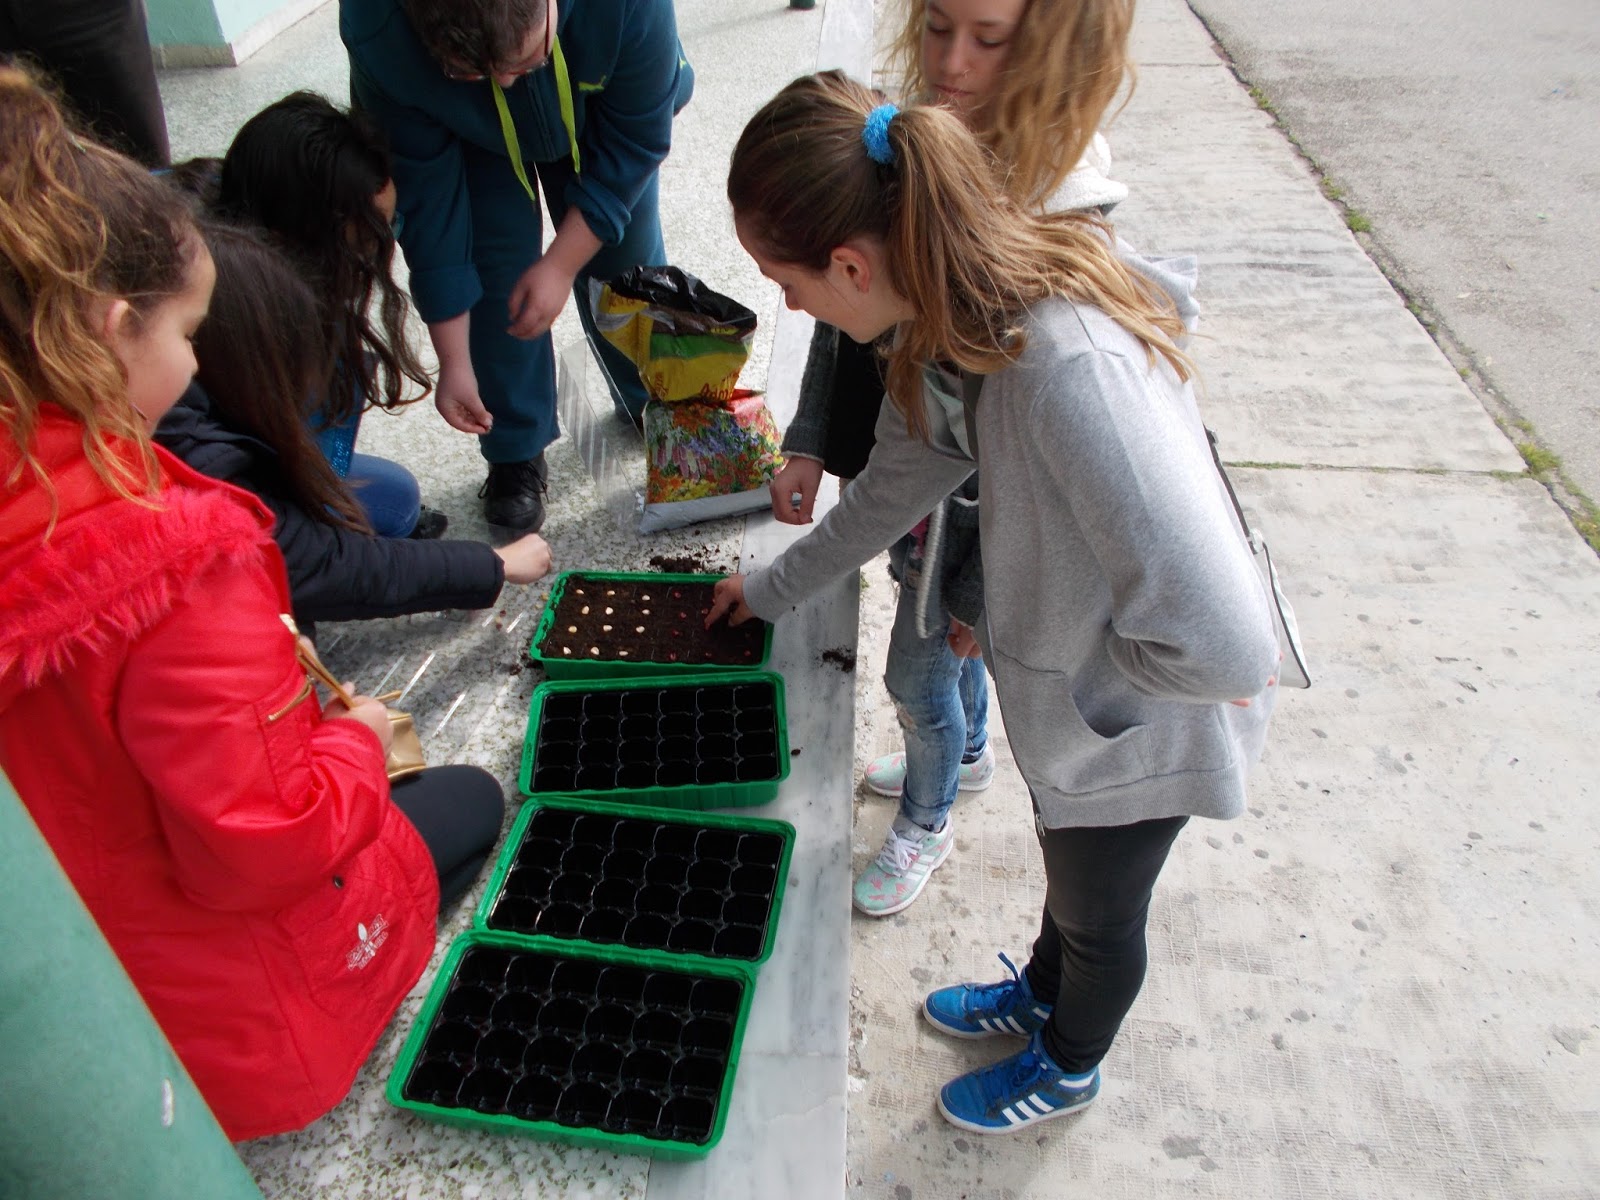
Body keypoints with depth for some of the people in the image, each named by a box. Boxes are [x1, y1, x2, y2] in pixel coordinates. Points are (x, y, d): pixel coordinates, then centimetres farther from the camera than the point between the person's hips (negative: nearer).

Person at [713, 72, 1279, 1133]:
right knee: (1069, 873, 34)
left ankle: (1069, 1067, 57)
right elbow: (899, 484, 5)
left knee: (1099, 916, 24)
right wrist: (773, 590, 17)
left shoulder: (1071, 371, -42)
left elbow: (1220, 643, -43)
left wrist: (1083, 670, -21)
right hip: (1070, 693, 7)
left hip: (1145, 726, -7)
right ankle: (1041, 994, 65)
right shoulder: (968, 311, -12)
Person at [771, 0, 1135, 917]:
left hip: (966, 501, -6)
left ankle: (926, 824, 46)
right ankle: (967, 753, 61)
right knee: (938, 633, 29)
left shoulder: (1066, 212, -29)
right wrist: (809, 442, -5)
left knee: (919, 673, 13)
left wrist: (983, 587, -17)